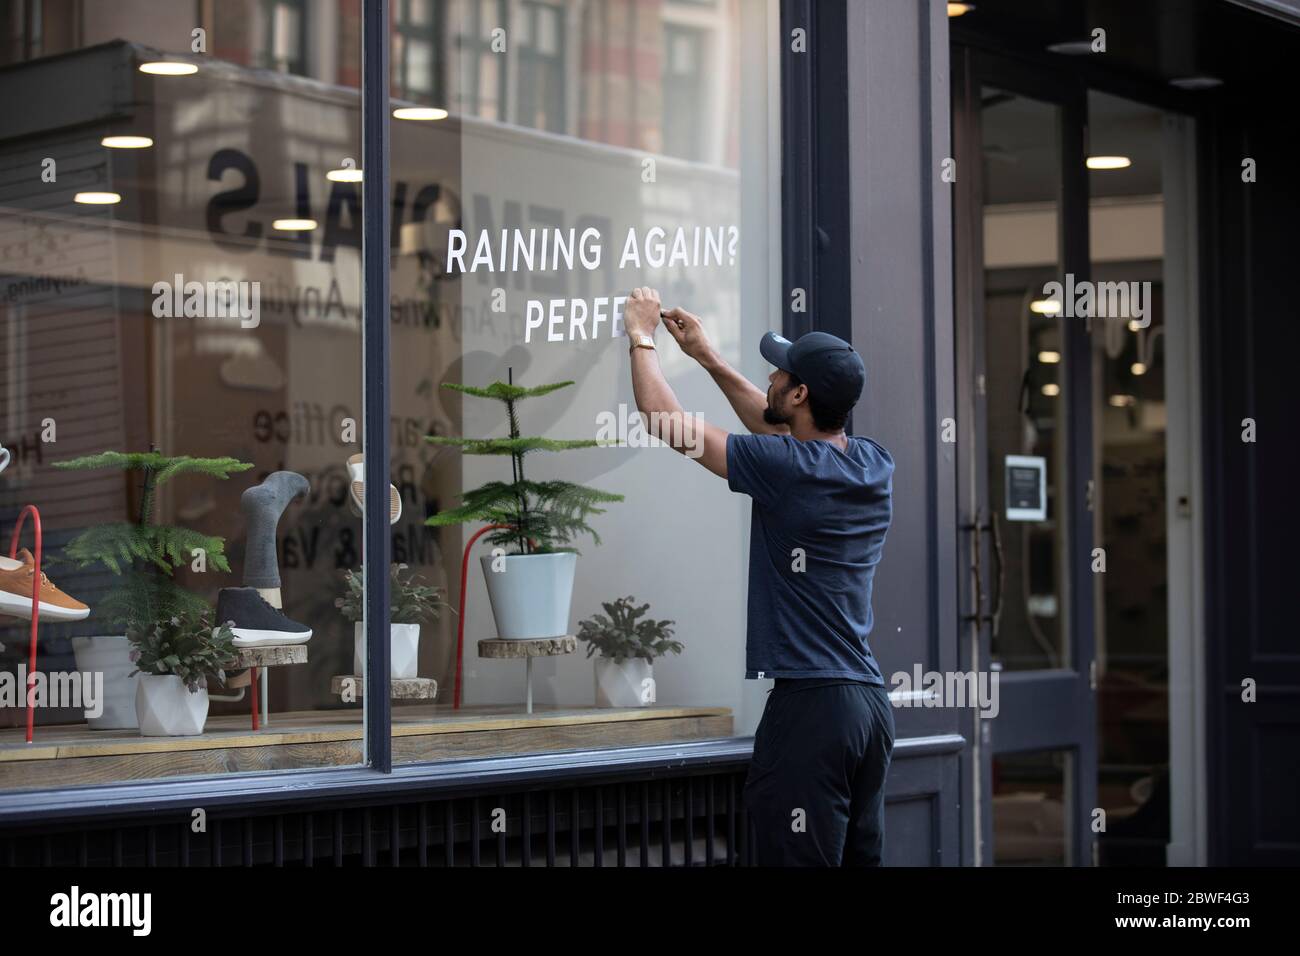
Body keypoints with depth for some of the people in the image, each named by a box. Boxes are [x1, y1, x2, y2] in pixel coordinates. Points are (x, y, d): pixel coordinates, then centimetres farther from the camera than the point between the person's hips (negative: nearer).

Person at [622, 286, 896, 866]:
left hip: (810, 706, -8)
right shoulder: (875, 465, 8)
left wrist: (642, 337, 14)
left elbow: (664, 419, -3)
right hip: (872, 705, 8)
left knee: (799, 857, -6)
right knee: (859, 857, 10)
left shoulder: (785, 470, -12)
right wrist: (708, 358, 33)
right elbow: (781, 429, 29)